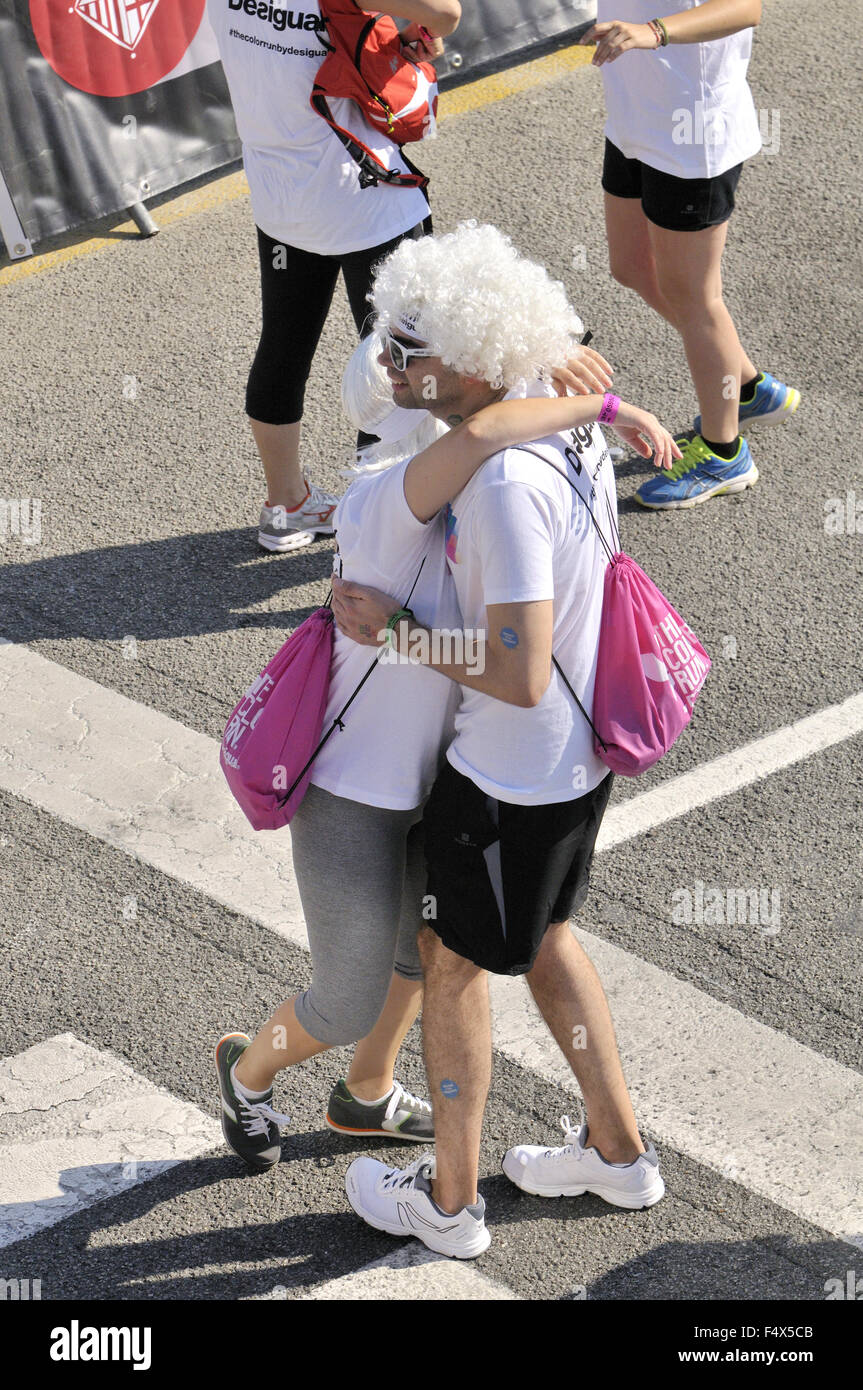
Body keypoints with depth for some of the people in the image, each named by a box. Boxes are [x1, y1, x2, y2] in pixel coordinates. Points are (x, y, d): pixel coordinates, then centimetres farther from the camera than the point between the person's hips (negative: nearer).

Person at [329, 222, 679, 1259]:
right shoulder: (569, 417, -5)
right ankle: (618, 1153, 43)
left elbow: (520, 677, -33)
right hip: (578, 751, 9)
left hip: (512, 778, -9)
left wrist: (396, 631, -24)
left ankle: (448, 1202, 33)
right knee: (541, 941, 28)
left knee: (450, 965, 14)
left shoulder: (507, 486, -34)